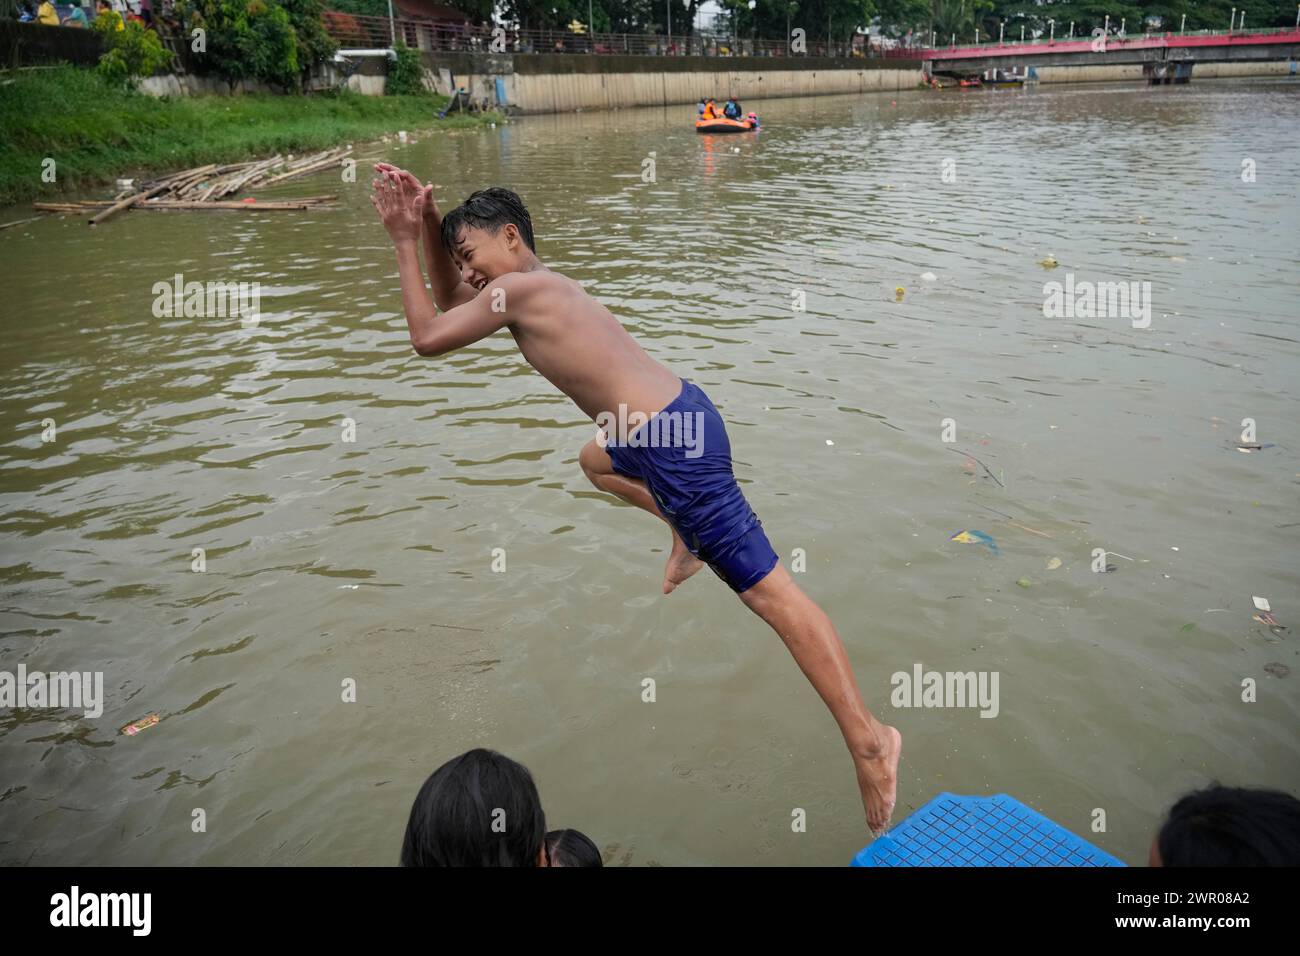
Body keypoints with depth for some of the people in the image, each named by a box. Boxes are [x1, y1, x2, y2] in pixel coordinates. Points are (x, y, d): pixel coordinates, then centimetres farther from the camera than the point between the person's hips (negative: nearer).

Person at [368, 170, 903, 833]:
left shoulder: (516, 288, -8)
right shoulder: (541, 285, 21)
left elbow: (428, 337, -2)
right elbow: (449, 304, 32)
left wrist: (403, 246, 6)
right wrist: (426, 227, 20)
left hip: (675, 442, -10)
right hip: (679, 416, 10)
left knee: (768, 590, -11)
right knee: (596, 459, 40)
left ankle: (867, 738, -8)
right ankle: (686, 536, 26)